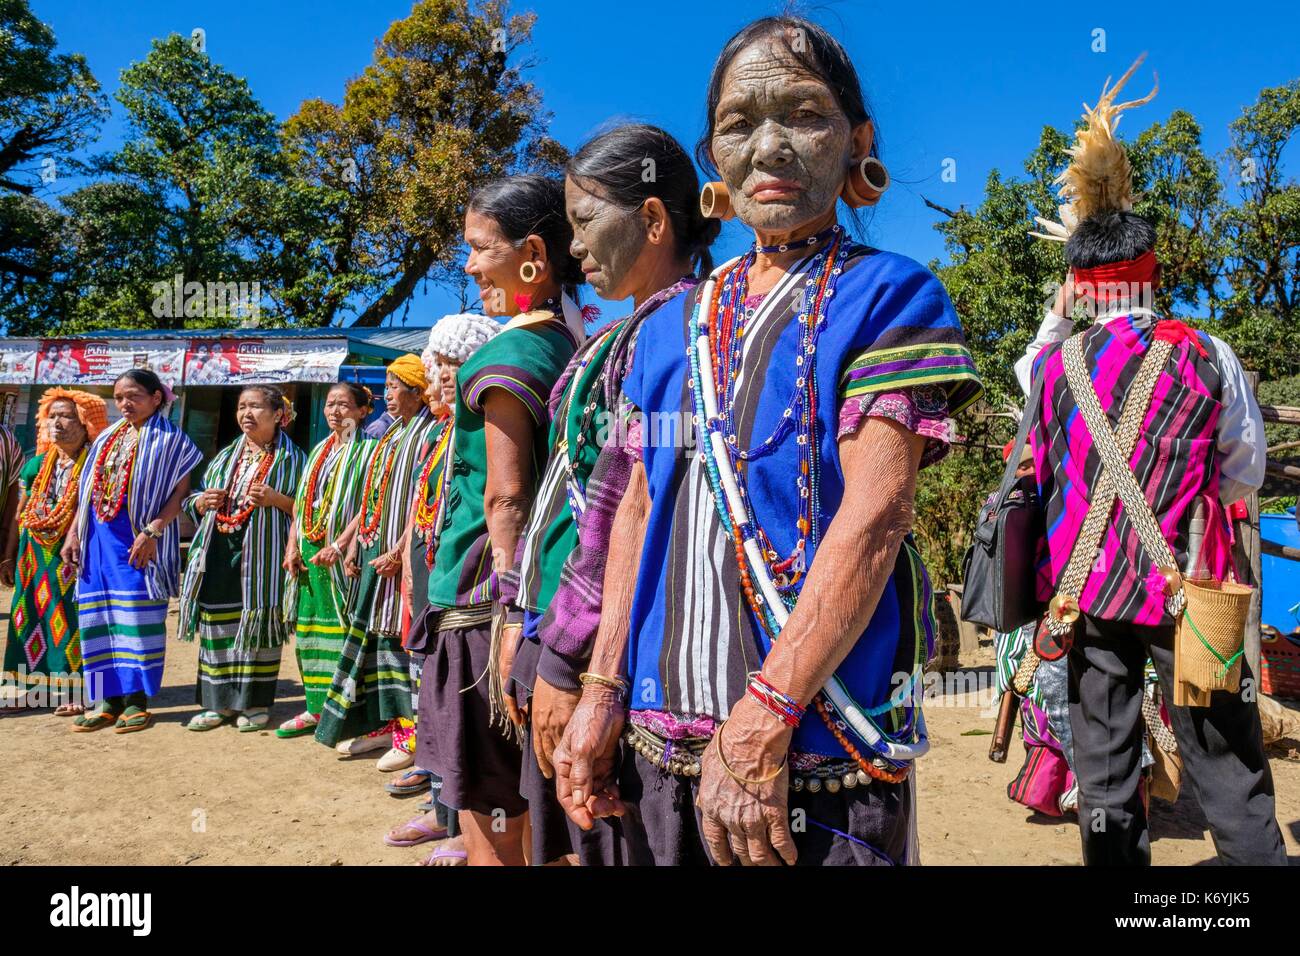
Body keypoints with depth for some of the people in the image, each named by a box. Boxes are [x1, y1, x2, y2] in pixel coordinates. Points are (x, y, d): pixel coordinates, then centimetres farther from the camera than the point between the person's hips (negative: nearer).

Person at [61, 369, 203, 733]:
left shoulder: (169, 440, -1)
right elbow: (88, 490, 18)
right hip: (99, 537, 6)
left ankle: (136, 698, 3)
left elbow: (180, 493, -8)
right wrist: (73, 533, 10)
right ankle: (109, 698, 14)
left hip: (139, 539, -6)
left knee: (137, 616, -5)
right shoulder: (107, 438, 17)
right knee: (99, 616, 6)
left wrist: (151, 531, -18)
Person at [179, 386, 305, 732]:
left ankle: (255, 703, 10)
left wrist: (276, 499, -18)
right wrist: (203, 501, -1)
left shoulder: (292, 459, 3)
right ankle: (218, 702, 15)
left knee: (259, 623, -1)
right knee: (218, 624, 5)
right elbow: (194, 502, 21)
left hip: (262, 554, -4)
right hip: (219, 551, 5)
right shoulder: (225, 456, 18)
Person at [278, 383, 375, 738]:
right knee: (308, 626, 8)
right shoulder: (319, 451, 19)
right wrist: (292, 547, 6)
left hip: (340, 555, -7)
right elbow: (300, 503, 18)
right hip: (309, 552, 7)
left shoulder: (366, 449, -3)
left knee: (340, 627, -6)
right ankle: (316, 707, 17)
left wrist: (339, 545, -21)